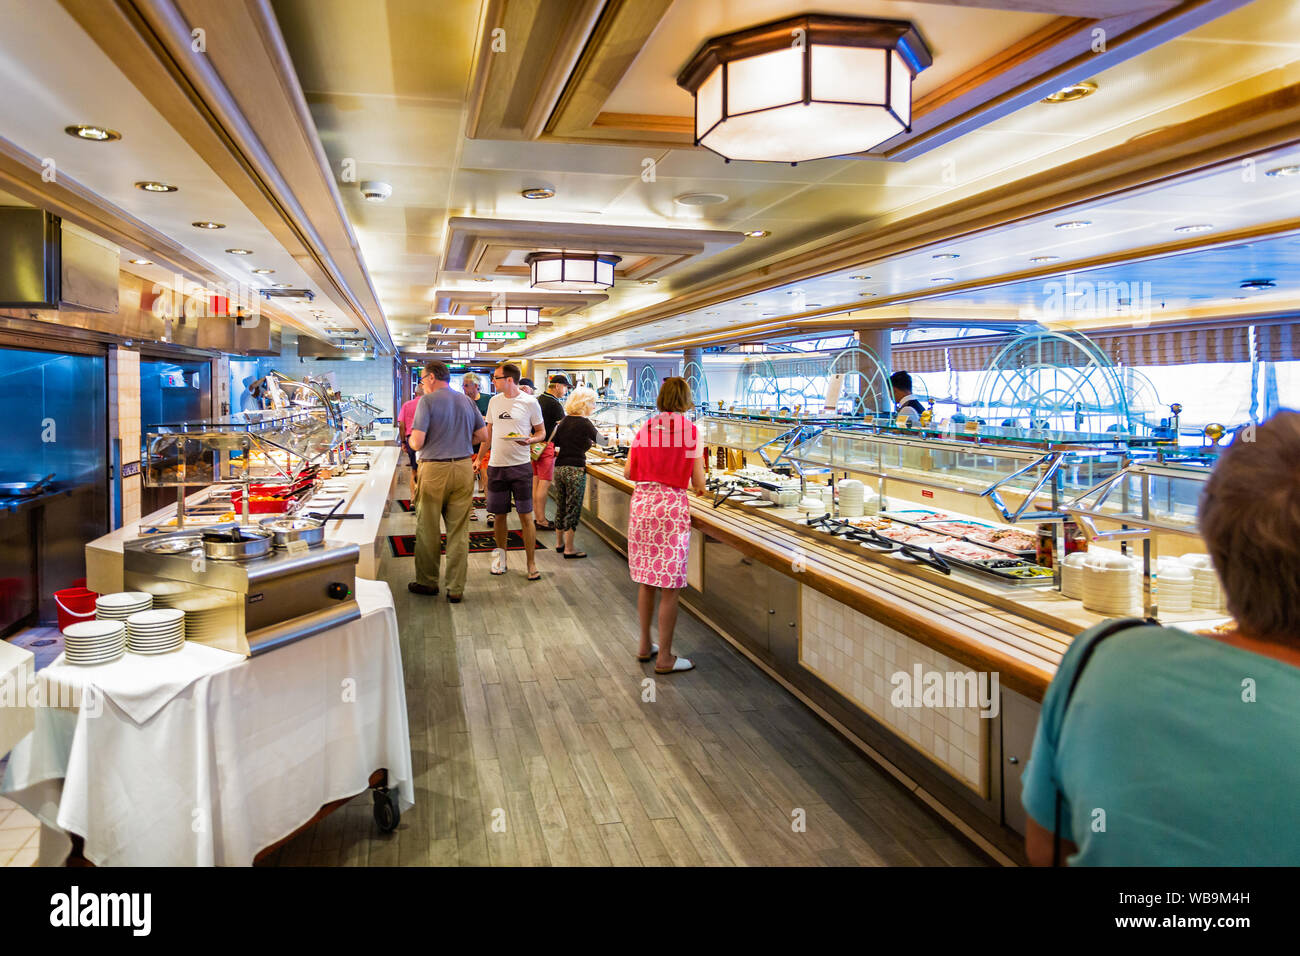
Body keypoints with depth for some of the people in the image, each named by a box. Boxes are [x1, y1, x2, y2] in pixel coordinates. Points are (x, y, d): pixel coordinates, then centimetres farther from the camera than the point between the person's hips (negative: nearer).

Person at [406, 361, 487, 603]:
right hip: (464, 468, 4)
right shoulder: (466, 401, 8)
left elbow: (417, 442, -14)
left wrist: (412, 441, 9)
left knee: (428, 530, 10)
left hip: (434, 470, -4)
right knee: (459, 531, 6)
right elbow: (482, 434, 12)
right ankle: (456, 588, 8)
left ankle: (427, 582, 21)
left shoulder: (427, 401, -9)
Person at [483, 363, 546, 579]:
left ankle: (531, 563, 6)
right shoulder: (494, 401, 9)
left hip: (520, 466, -4)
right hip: (496, 465, 4)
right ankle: (500, 554, 27)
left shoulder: (529, 402, -4)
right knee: (499, 514, 9)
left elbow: (541, 432, 2)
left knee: (525, 515, -3)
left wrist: (530, 440, -19)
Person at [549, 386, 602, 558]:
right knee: (573, 510, 0)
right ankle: (569, 549, 4)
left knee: (561, 507, 17)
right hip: (575, 470, -7)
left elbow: (552, 443, 12)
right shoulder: (584, 423, -12)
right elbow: (601, 440, -3)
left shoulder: (563, 421, 7)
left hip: (559, 468, 7)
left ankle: (559, 543, 30)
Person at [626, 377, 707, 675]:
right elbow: (698, 483, -5)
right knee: (670, 588, 2)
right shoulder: (689, 430, -5)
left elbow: (630, 472, 8)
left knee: (647, 581, 17)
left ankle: (645, 646, 28)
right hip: (671, 506, -5)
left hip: (641, 504, 5)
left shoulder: (645, 429, 7)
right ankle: (664, 658, 9)